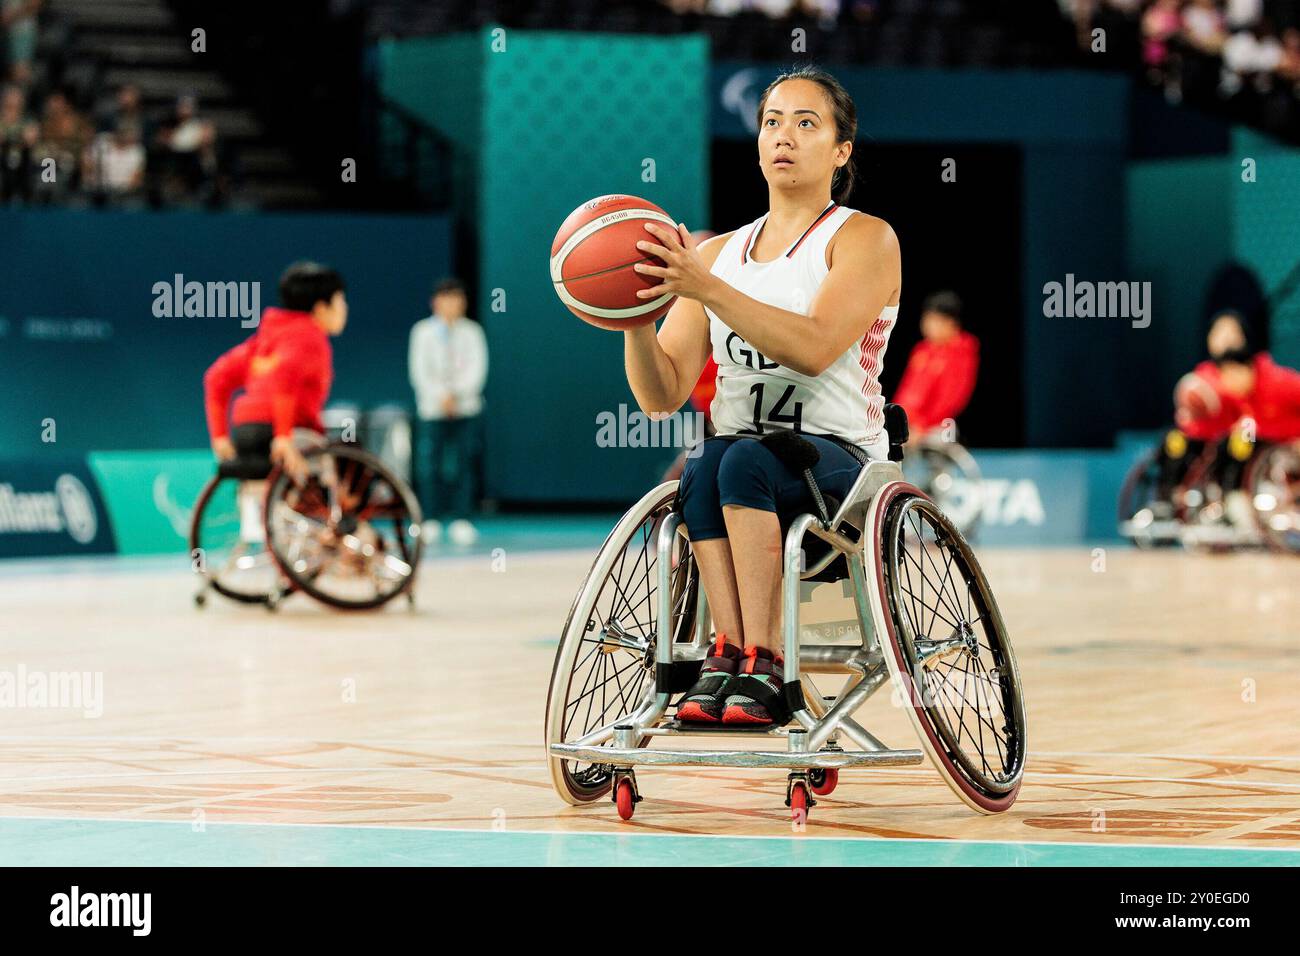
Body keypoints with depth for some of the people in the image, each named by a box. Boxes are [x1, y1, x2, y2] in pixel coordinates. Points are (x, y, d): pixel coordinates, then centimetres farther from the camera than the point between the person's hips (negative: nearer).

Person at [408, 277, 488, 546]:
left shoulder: (471, 331, 7)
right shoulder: (423, 331, 5)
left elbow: (477, 368, 1)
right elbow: (419, 370, 1)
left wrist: (455, 394, -11)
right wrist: (441, 396, -10)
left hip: (465, 408, 1)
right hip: (432, 408, -1)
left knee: (463, 464, -4)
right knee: (432, 464, -4)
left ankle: (461, 520, -3)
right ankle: (432, 520, 0)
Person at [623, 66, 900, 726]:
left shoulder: (865, 239, 3)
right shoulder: (716, 253, 17)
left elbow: (814, 348, -17)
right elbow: (662, 396, 9)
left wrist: (705, 288, -26)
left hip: (838, 456, -3)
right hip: (740, 458, 3)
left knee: (746, 460, -35)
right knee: (704, 466, -32)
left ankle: (759, 664, -37)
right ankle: (731, 656, -38)